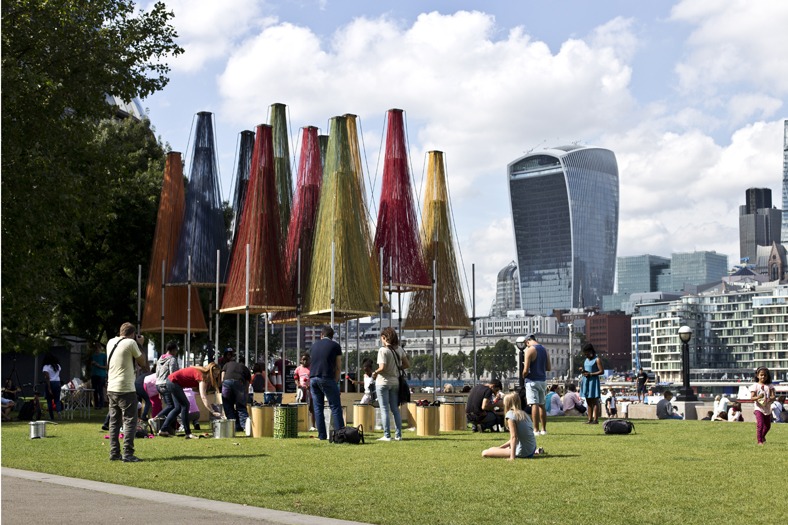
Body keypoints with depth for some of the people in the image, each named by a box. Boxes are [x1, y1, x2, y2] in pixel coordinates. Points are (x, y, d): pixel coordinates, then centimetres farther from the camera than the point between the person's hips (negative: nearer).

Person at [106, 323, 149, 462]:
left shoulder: (111, 342, 11)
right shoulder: (131, 343, -10)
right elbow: (143, 363, -1)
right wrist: (140, 345, 8)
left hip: (111, 389, 7)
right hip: (126, 389, -7)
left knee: (114, 422, 12)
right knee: (130, 421, -4)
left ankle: (114, 453, 13)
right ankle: (128, 454, -10)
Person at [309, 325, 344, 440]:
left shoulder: (314, 345, 18)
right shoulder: (335, 346, 7)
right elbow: (338, 367, 5)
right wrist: (335, 381, 13)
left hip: (313, 378, 4)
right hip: (327, 378, -4)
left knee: (318, 408, 8)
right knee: (335, 407, 0)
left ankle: (322, 435, 7)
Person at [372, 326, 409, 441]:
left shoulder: (383, 350, -16)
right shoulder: (399, 349, 4)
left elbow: (382, 367, -23)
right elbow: (407, 365, 7)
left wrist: (375, 373, -5)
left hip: (383, 382, -6)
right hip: (395, 381, 6)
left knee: (384, 409, 0)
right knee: (395, 409, 12)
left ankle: (387, 435, 0)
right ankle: (398, 435, 12)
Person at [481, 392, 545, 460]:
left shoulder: (510, 414, -11)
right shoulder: (523, 414, 13)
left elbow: (513, 437, -18)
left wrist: (512, 457, -23)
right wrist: (500, 447, 21)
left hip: (522, 453, -9)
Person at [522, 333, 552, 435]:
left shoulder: (530, 350, -12)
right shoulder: (545, 350, 9)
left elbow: (526, 370, -16)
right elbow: (549, 368, 11)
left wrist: (523, 376, 3)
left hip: (532, 381, -7)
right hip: (543, 380, 7)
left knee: (534, 405, -6)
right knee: (542, 405, 14)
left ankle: (536, 429, -7)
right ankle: (543, 429, 17)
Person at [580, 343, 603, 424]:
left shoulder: (597, 359, -7)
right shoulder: (586, 360, 17)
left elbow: (601, 371, -12)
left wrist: (590, 374, -19)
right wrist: (583, 370, 3)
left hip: (593, 380, -8)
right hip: (586, 381, 8)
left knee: (594, 401, -8)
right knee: (588, 401, 7)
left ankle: (596, 420, -8)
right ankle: (590, 419, 10)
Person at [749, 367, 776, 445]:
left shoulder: (769, 386, 4)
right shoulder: (755, 386, -5)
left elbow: (773, 396, -5)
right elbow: (752, 397, -12)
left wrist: (769, 399, -27)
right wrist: (758, 397, -34)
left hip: (767, 408, 4)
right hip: (758, 408, -4)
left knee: (768, 425, 16)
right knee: (760, 424, -18)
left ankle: (762, 436, 44)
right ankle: (759, 441, -10)